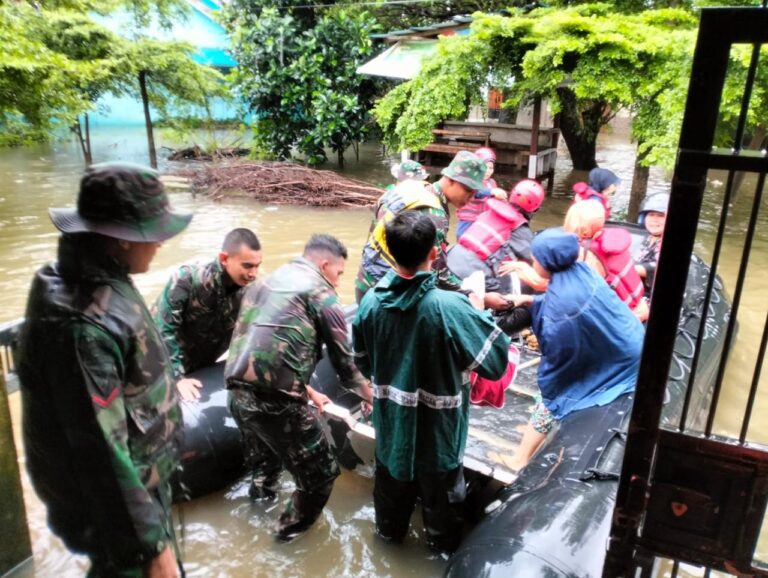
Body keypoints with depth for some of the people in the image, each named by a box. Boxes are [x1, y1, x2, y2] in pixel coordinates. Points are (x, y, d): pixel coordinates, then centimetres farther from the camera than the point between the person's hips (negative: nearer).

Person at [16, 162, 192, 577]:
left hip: (139, 480, 9)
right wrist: (150, 543, -21)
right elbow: (101, 451, -29)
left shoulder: (97, 280, -3)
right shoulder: (84, 324, -33)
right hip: (112, 499, -8)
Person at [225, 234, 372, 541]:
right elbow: (344, 361, 1)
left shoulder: (265, 282, 21)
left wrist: (307, 391, 31)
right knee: (320, 474, 14)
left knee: (265, 460, 35)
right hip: (274, 402, -8)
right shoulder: (321, 292, -1)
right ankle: (290, 531, 32)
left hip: (238, 393, 8)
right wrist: (370, 395, 20)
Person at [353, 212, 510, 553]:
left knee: (392, 484, 29)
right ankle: (443, 546, 48)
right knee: (440, 494, 23)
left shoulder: (371, 301, -14)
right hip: (437, 426, -3)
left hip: (391, 420, 4)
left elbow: (363, 363, 1)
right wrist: (479, 308, -9)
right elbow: (496, 361, -20)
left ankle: (389, 532, 54)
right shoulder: (451, 307, -31)